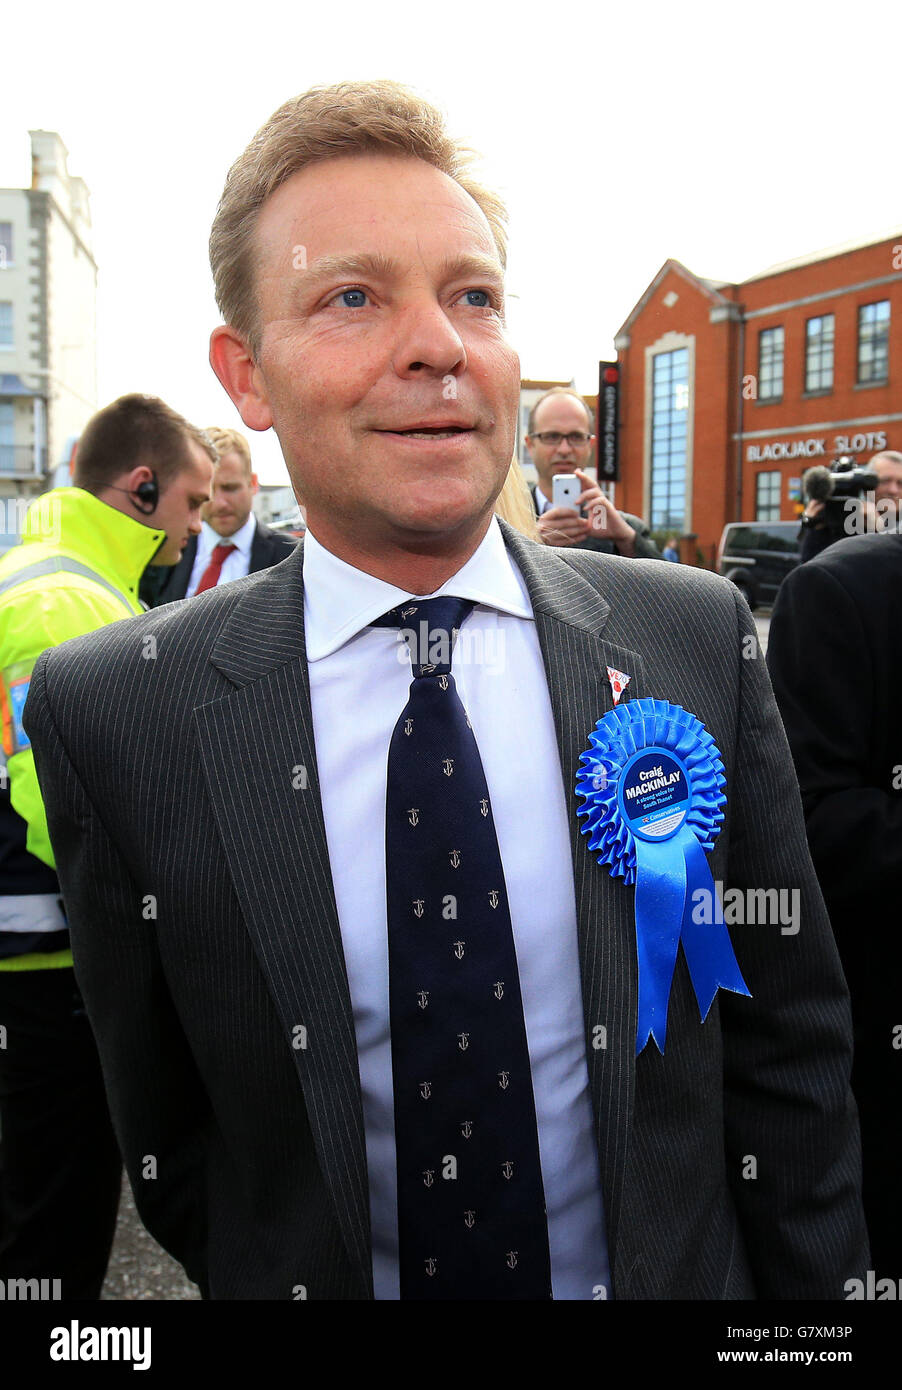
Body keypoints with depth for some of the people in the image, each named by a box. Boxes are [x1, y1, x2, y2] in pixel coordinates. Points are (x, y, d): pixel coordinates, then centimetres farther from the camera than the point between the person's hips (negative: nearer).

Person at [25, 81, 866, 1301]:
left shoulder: (698, 638, -12)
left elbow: (785, 1051, -6)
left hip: (676, 1273, 2)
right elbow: (167, 1135, -7)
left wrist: (812, 1288, -5)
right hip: (324, 1273, 0)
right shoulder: (115, 714, -15)